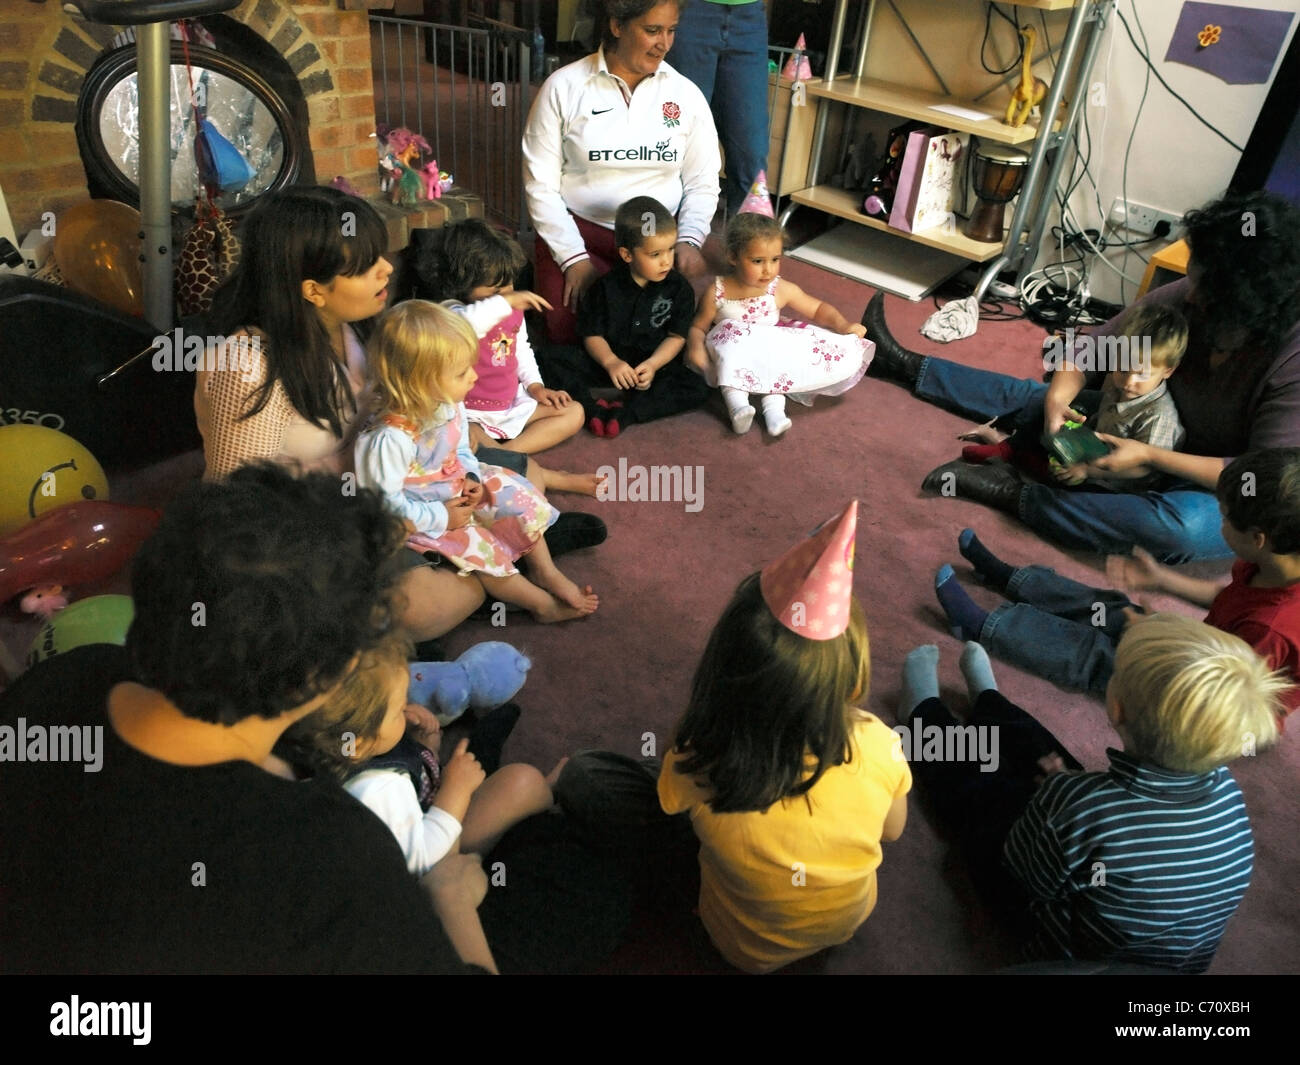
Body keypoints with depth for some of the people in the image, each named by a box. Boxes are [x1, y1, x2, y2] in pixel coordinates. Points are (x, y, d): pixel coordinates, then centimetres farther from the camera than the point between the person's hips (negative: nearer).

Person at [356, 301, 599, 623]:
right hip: (426, 516, -8)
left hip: (459, 489, 8)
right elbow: (387, 502, -26)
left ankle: (546, 572, 21)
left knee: (523, 500, 4)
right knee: (482, 551, -18)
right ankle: (544, 605, 1)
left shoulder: (449, 405, -10)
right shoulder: (391, 438, -35)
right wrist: (442, 517, -22)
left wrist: (471, 478, -9)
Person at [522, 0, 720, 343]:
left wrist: (689, 240, -9)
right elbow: (541, 184, -3)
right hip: (577, 232, -1)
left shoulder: (686, 95, 4)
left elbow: (702, 182, 9)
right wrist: (573, 257, -12)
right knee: (569, 336, -21)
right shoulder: (563, 87, -3)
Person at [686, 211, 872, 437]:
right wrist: (697, 349, -27)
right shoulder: (716, 294, -16)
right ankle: (736, 399, -36)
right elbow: (697, 326, -7)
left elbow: (818, 308, 0)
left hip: (771, 351, 2)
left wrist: (842, 325, -15)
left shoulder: (782, 291, -10)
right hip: (732, 358, -2)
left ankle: (774, 401, -30)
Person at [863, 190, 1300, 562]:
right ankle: (906, 366, 14)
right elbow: (1095, 345, -8)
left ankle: (1018, 495, -31)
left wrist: (1150, 456, -32)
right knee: (1037, 397, 5)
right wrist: (1058, 398, -27)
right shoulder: (1191, 299, -15)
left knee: (1183, 525, -42)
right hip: (1169, 437, 6)